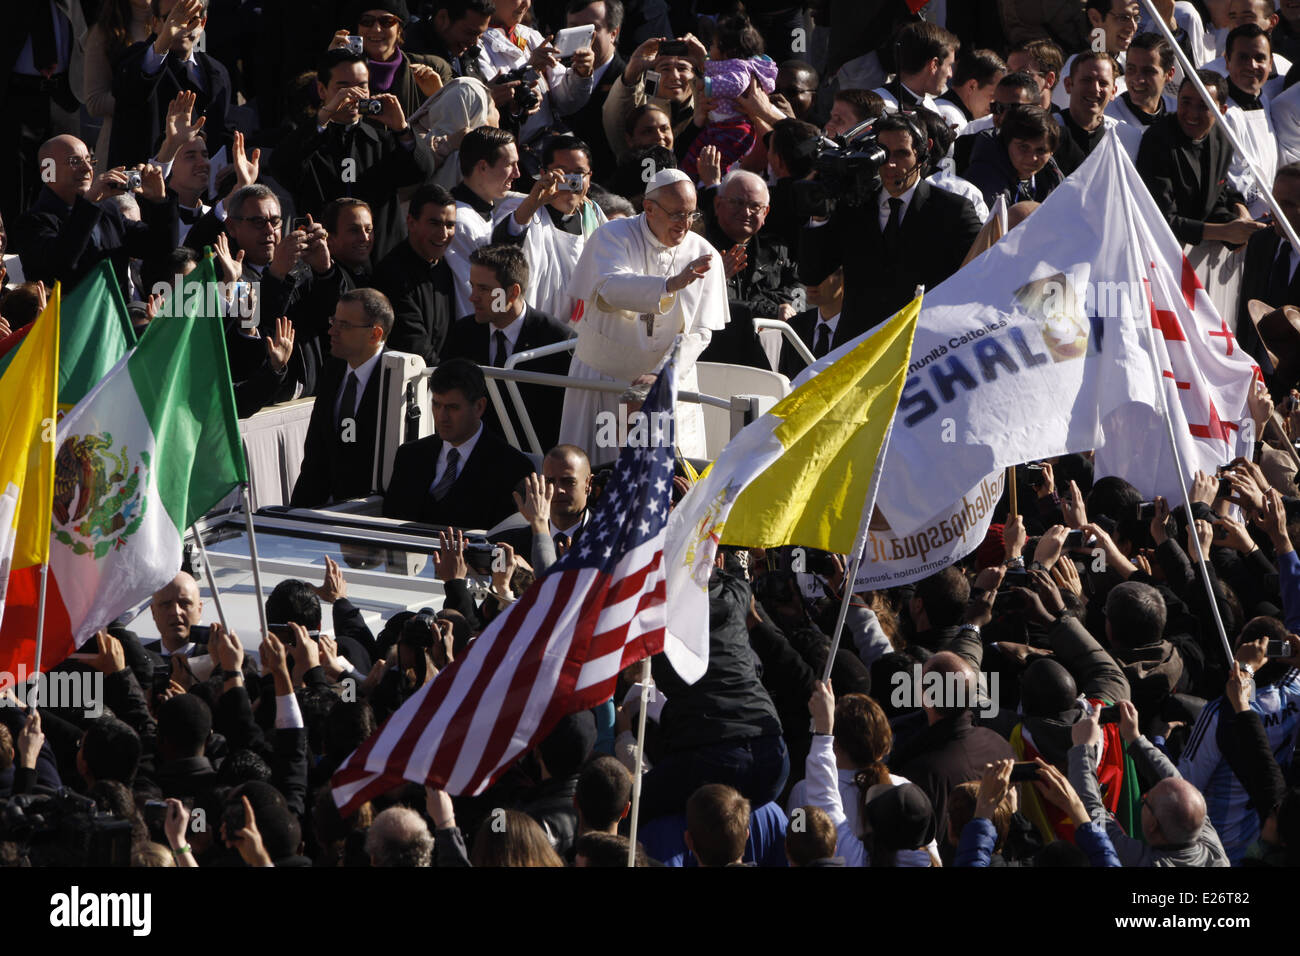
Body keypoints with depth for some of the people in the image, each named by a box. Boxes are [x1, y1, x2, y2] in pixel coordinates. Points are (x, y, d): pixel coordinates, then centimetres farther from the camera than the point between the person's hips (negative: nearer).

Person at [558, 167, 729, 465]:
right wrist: (672, 284, -42)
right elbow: (611, 289, -28)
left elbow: (699, 332, -3)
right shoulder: (612, 237, -7)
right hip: (602, 380, -1)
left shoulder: (703, 255, 0)